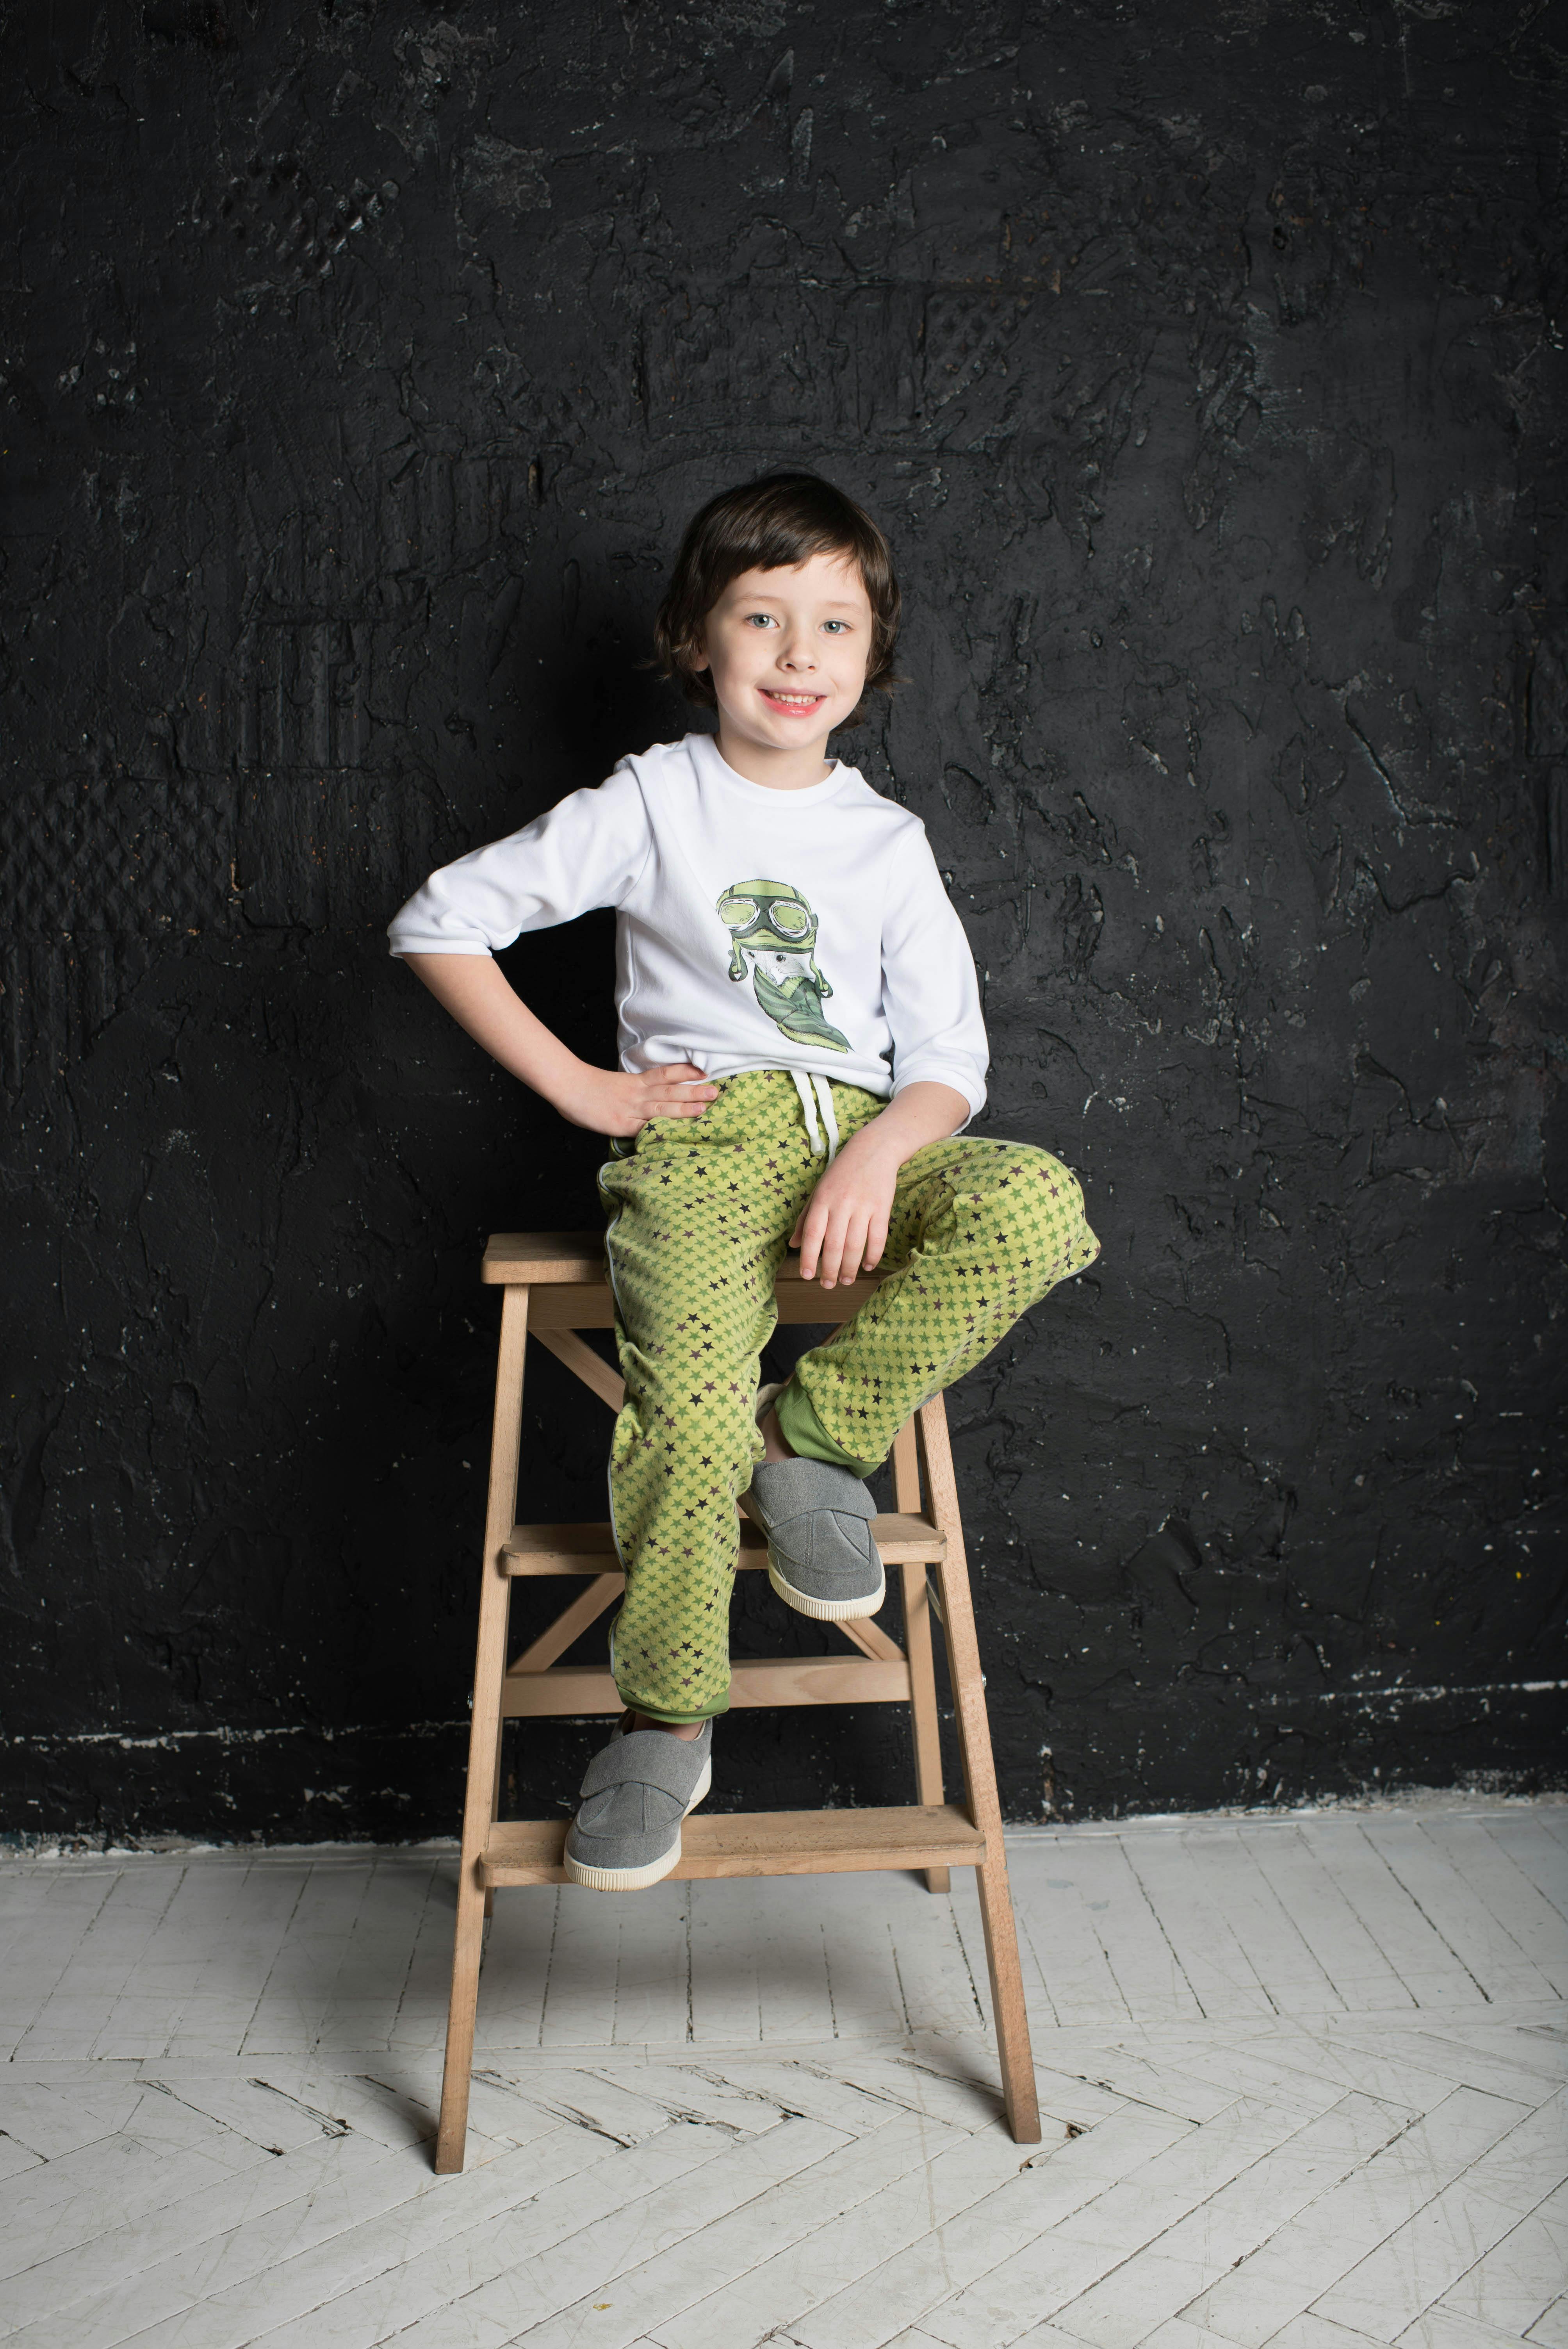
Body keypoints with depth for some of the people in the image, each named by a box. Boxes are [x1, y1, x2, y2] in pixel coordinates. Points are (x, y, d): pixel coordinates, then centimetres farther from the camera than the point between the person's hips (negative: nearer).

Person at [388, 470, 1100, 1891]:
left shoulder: (891, 841, 13)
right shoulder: (653, 803, 6)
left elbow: (949, 1060, 8)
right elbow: (439, 922, 4)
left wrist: (879, 1151, -15)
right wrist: (582, 1089, 0)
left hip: (865, 1131, 3)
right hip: (699, 1136, -2)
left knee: (1041, 1207, -28)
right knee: (690, 1409, -27)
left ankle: (814, 1428, -11)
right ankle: (669, 1718, -5)